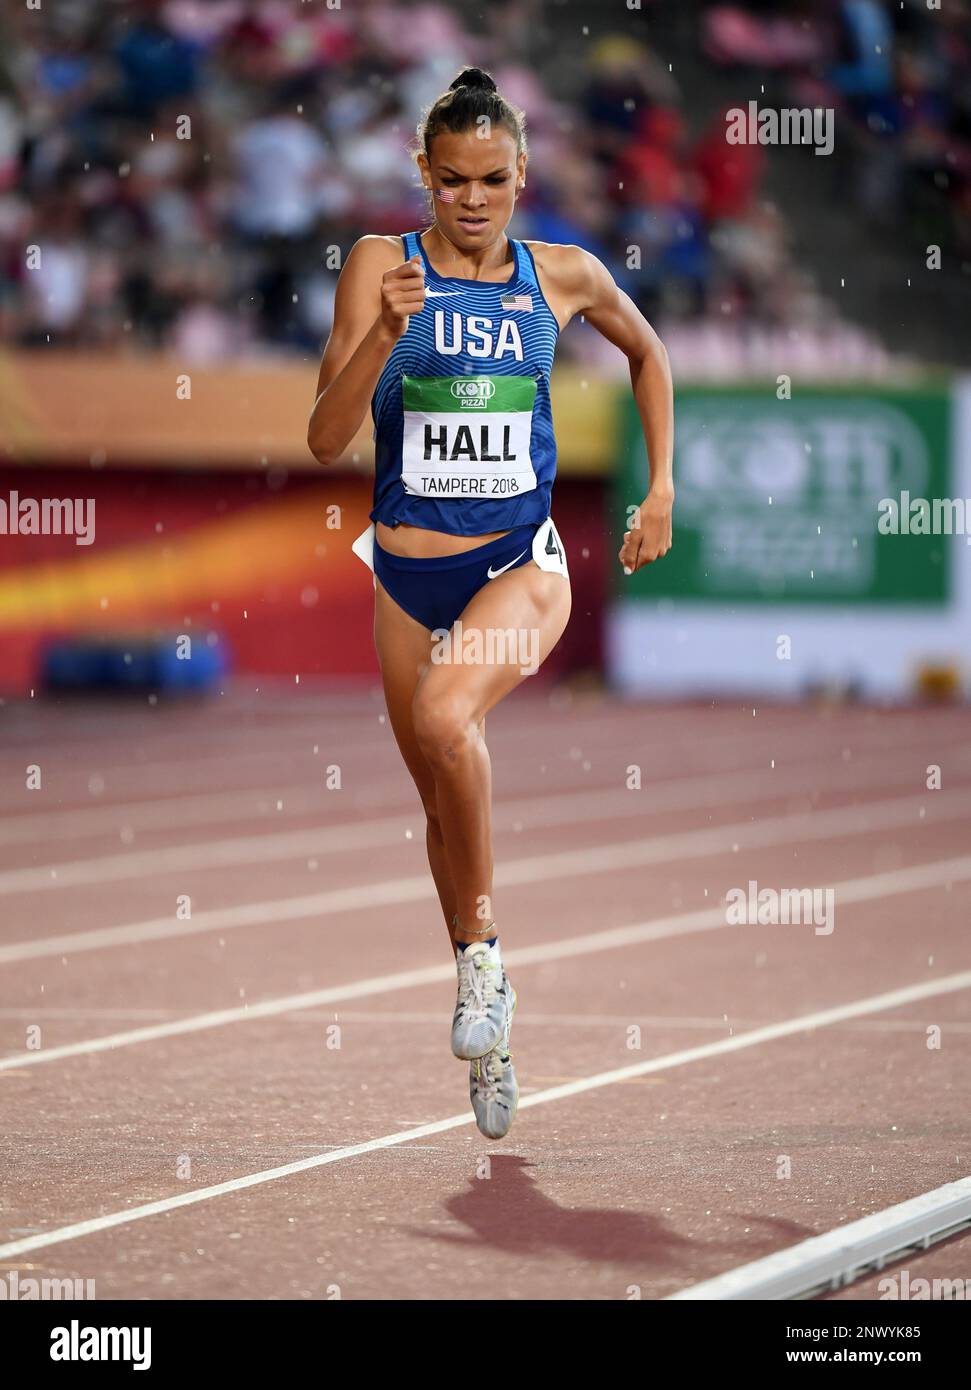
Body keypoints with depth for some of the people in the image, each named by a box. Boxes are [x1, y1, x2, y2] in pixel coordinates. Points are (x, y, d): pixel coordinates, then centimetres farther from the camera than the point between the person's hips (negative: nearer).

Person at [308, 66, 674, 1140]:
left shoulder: (563, 276, 0)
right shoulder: (382, 265, -5)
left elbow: (646, 352, 22)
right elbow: (325, 439, -12)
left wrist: (660, 490, 16)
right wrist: (383, 333, -27)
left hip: (523, 561, -2)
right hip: (408, 573, 2)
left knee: (444, 716, -31)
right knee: (444, 807, 12)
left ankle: (485, 952, -15)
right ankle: (487, 1036, 30)